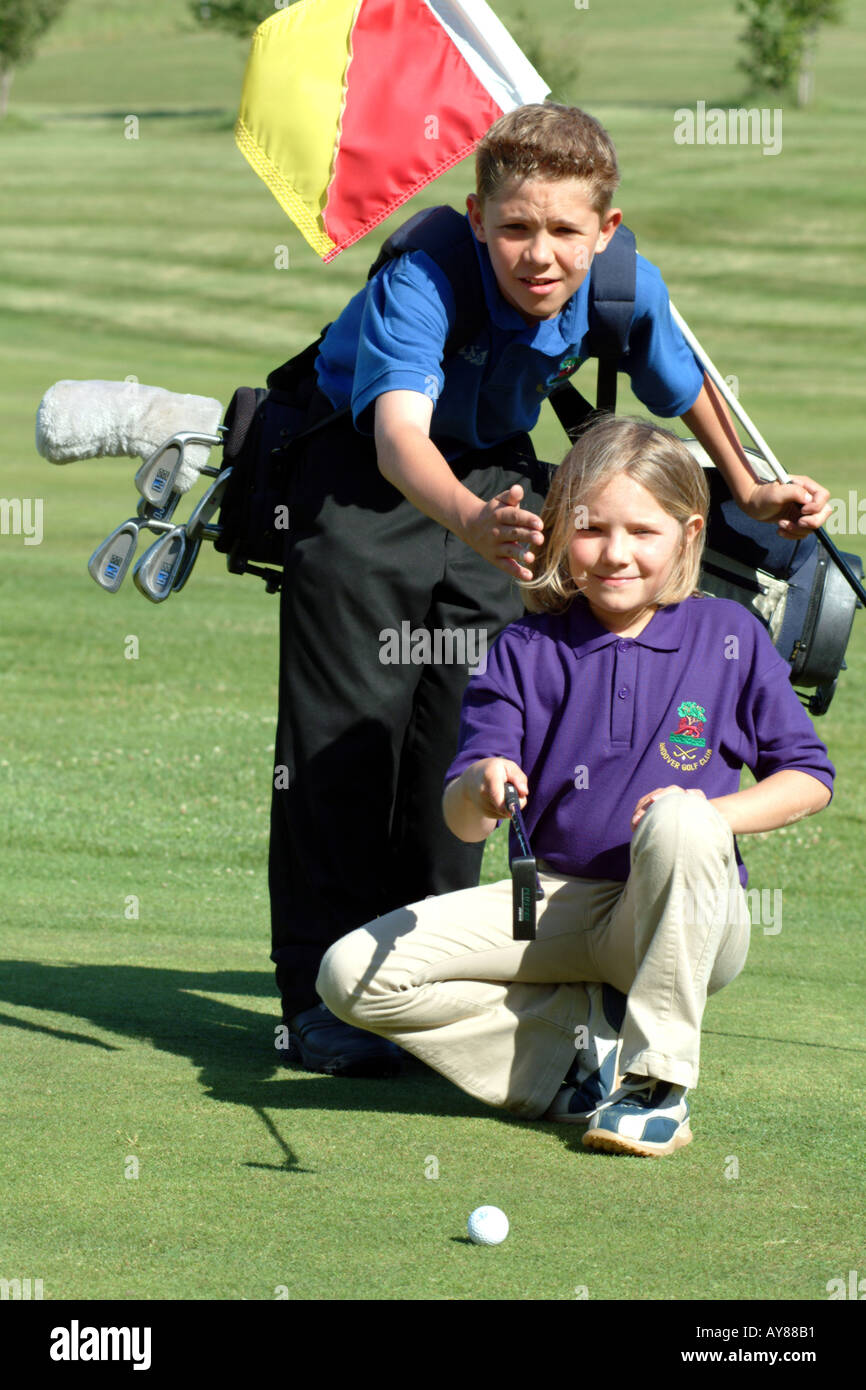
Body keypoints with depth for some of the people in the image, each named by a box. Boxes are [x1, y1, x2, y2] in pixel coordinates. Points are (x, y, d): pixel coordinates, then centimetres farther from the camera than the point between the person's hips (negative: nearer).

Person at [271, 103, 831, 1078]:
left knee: (463, 731, 6)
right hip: (365, 475, -5)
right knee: (348, 731, -10)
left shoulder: (627, 294, -20)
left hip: (495, 472, 5)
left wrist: (749, 490, 14)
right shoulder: (419, 289, -36)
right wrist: (470, 520, -72)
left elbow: (684, 382, 4)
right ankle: (323, 999, -6)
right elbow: (400, 433, -53)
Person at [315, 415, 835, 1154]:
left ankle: (658, 1080, -25)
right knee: (354, 974, -16)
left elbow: (810, 777, 3)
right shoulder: (526, 651, 0)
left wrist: (714, 816, -16)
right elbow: (463, 821, -7)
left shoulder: (729, 637, -1)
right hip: (559, 902, 2)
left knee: (678, 820, -38)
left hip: (686, 922, -2)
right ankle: (590, 1034, -8)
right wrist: (478, 793, -33)